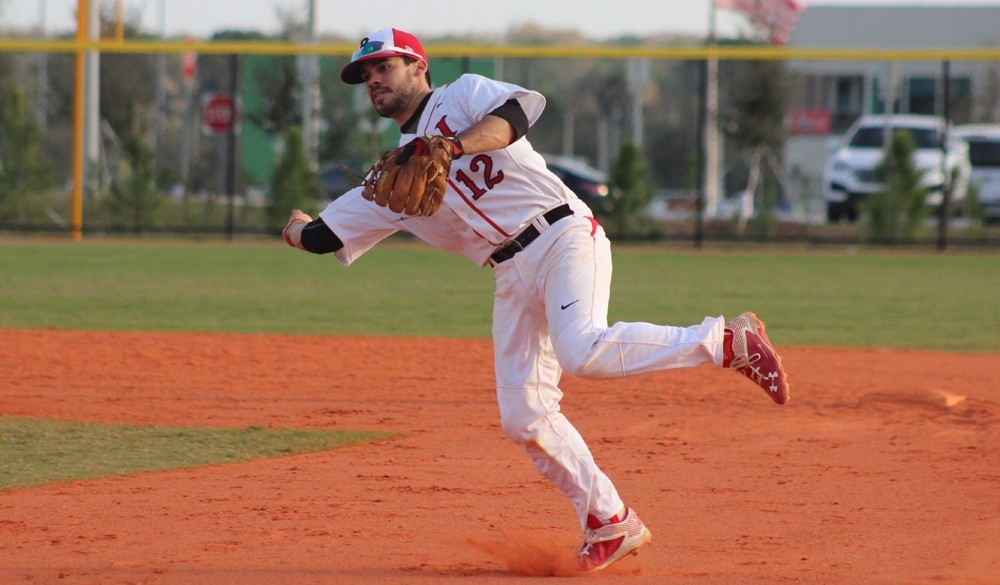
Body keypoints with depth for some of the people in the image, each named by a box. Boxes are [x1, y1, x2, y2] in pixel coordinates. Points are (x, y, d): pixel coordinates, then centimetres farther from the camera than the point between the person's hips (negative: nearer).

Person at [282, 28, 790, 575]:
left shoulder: (464, 95, 5)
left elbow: (521, 109, -18)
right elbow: (322, 235, 30)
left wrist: (452, 146, -26)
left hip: (561, 237, -7)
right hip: (513, 276, 7)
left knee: (582, 353, -32)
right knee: (524, 417, -2)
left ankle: (728, 342, -23)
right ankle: (610, 525, 8)